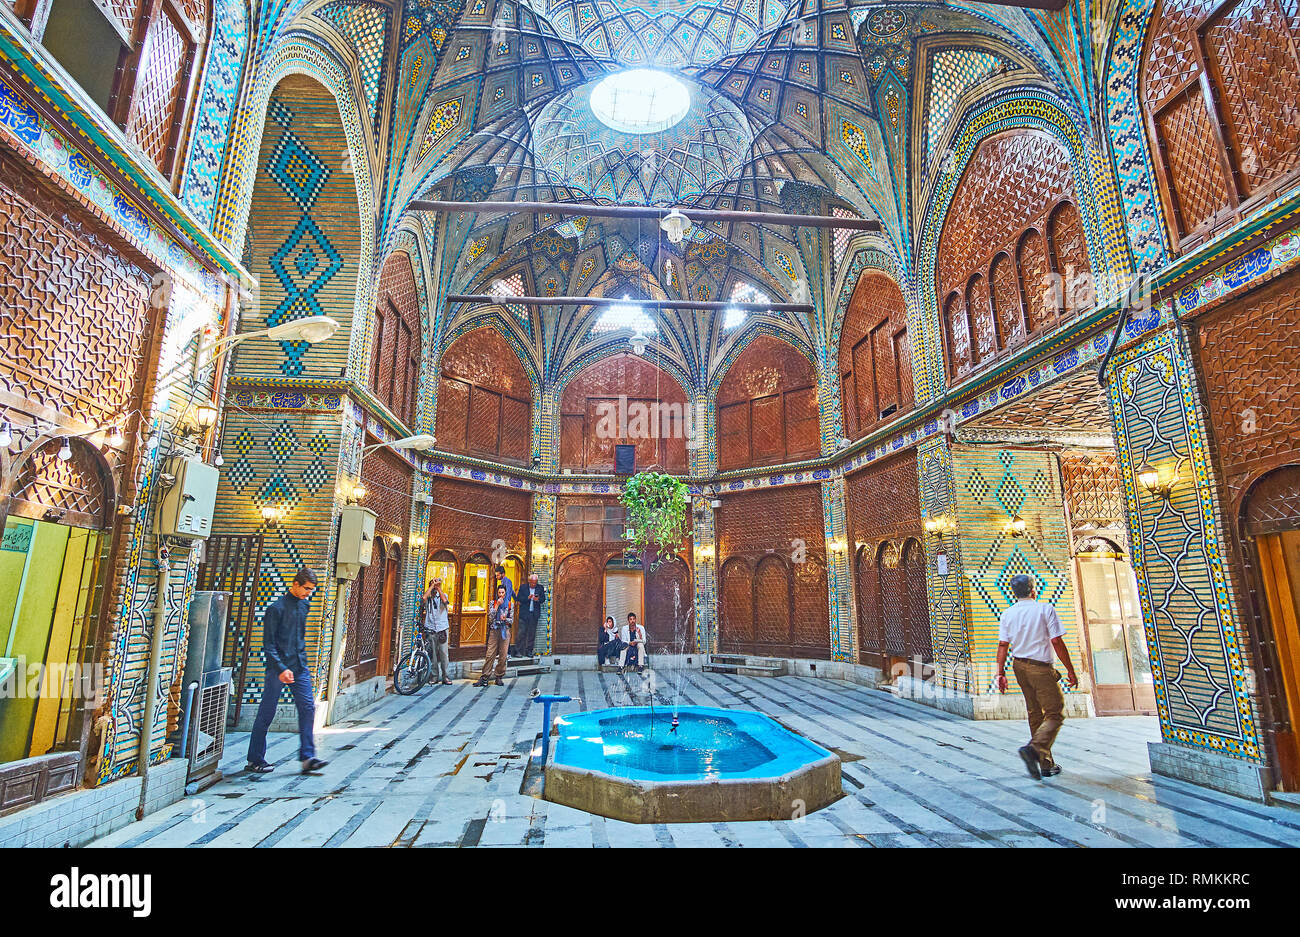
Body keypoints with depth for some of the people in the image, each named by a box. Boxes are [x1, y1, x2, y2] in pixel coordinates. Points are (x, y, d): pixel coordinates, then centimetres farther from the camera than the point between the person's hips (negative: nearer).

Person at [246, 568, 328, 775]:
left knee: (308, 707, -2)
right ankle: (255, 760, 20)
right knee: (266, 713, 5)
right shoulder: (277, 608, -12)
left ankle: (307, 758, 0)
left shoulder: (304, 604, 10)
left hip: (300, 667, 6)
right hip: (278, 667, -6)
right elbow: (268, 644, -13)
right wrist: (281, 668, -20)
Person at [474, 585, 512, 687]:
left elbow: (512, 620, 6)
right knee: (490, 654, -6)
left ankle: (499, 677, 10)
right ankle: (484, 678, -4)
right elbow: (490, 617, -5)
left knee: (503, 655, 0)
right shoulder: (493, 603, 7)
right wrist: (497, 605, -10)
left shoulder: (509, 604, 7)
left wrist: (505, 619, -14)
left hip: (505, 631, 0)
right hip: (494, 630, 0)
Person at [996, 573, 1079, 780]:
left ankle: (1046, 765, 20)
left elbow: (1003, 645, 1)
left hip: (1019, 666, 6)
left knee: (1035, 715, 14)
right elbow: (1057, 642, -12)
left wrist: (1001, 673, 3)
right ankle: (1033, 749, -21)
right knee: (1055, 714, 1)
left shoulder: (1007, 614, 5)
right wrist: (1070, 670, -4)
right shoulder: (1045, 609, -8)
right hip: (1041, 668, -5)